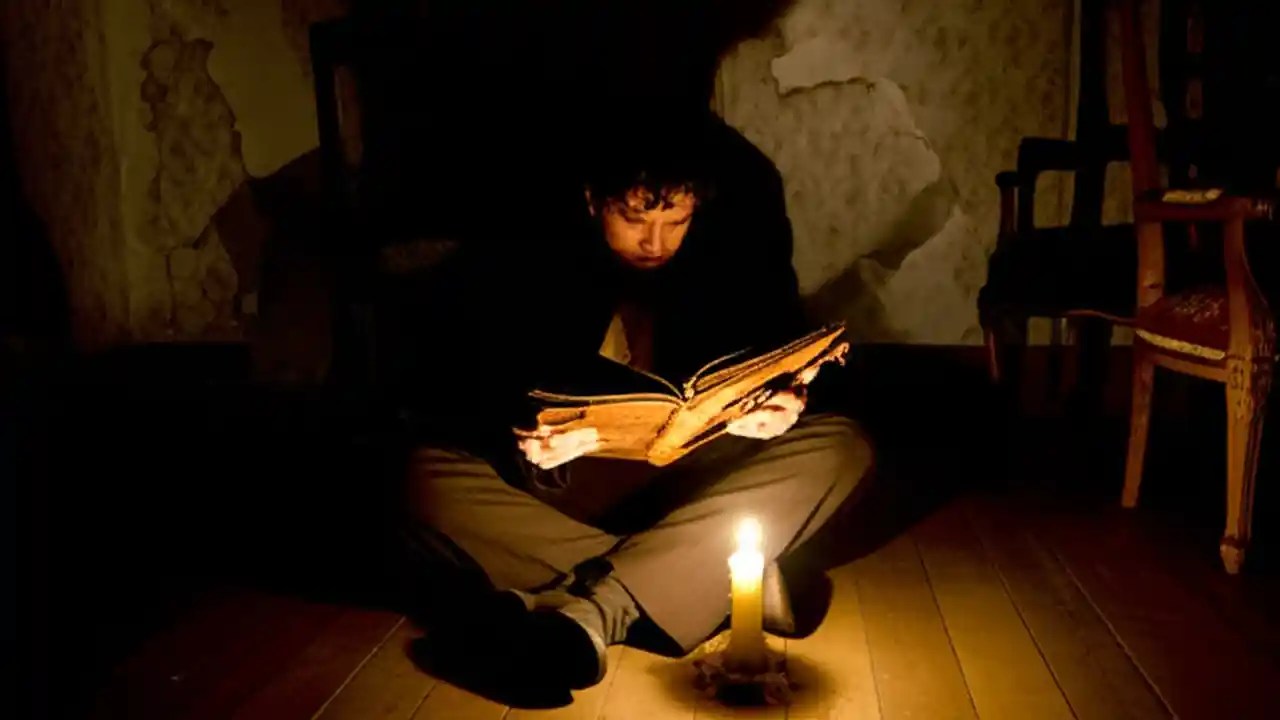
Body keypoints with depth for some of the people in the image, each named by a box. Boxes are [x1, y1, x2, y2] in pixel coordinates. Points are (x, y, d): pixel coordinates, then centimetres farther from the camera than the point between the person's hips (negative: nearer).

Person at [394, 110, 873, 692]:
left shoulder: (729, 261, -4)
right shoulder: (523, 263, -8)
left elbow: (781, 368, 1)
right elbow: (457, 397, -9)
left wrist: (780, 408, -24)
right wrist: (523, 447, -32)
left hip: (692, 486, 2)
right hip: (562, 487, -1)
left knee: (840, 447, -23)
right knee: (429, 485, -28)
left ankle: (592, 608, -34)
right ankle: (727, 585, -27)